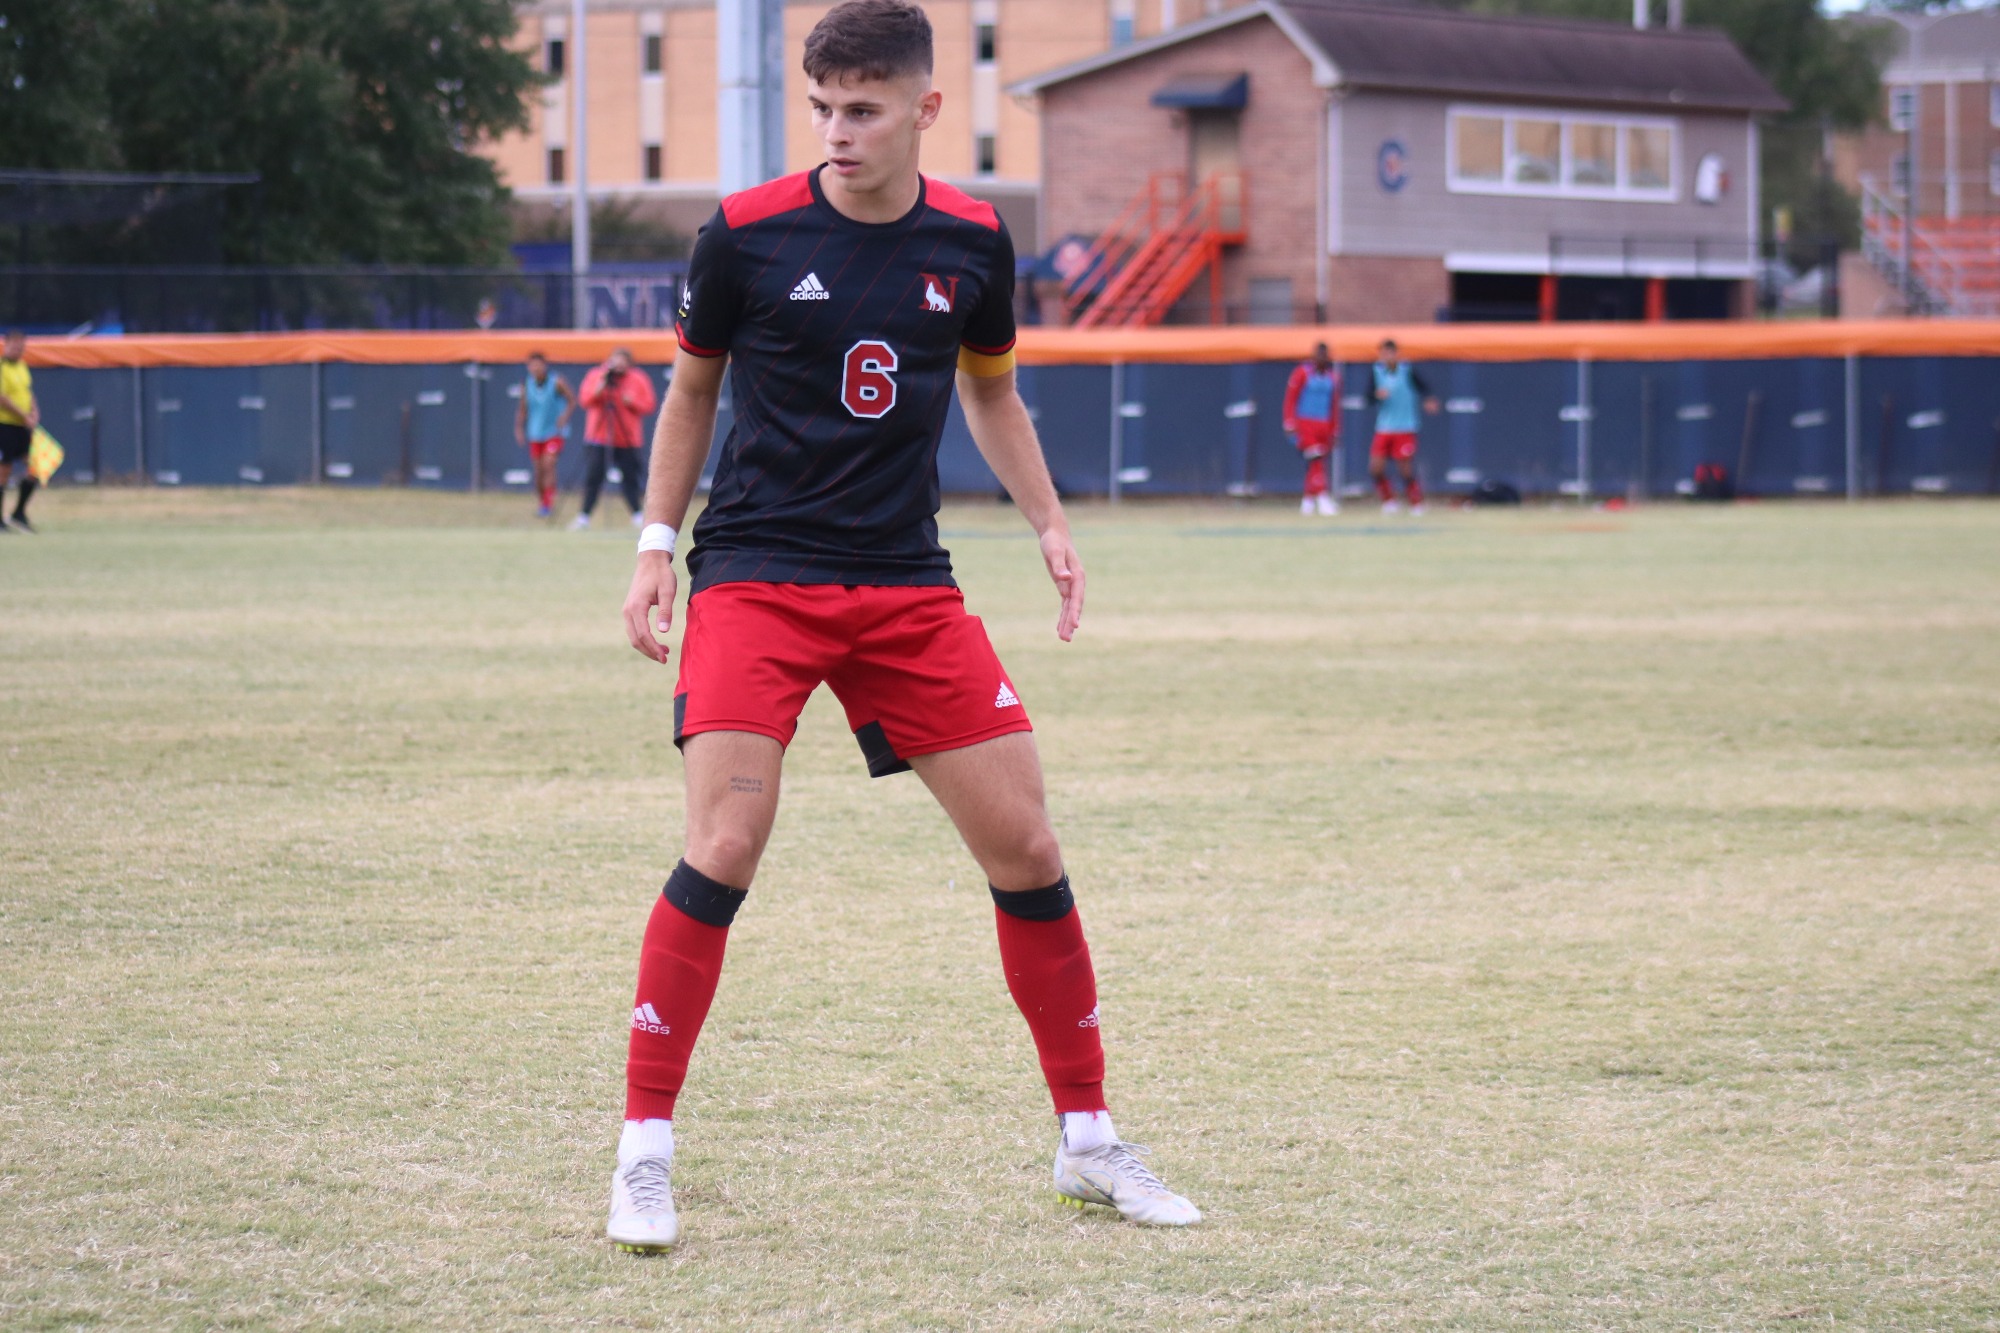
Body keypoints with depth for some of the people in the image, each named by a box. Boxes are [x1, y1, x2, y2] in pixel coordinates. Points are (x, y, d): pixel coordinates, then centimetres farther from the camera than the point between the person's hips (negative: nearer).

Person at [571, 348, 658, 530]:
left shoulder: (639, 380, 2)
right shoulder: (595, 375, 4)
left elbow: (648, 405, 1)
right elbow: (584, 400, -1)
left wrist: (632, 402, -15)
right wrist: (599, 389, -17)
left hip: (627, 440, 0)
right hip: (598, 438, 0)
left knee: (630, 478, -1)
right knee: (593, 477, -4)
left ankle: (638, 515, 10)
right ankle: (584, 517, 0)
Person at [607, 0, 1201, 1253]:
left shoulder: (973, 242, 2)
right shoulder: (746, 234, -6)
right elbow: (691, 390, 9)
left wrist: (1050, 522, 10)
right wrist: (659, 542, 3)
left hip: (908, 582, 3)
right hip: (757, 574, -3)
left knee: (1026, 844, 0)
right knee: (726, 846, -18)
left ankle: (1089, 1138, 16)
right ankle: (645, 1152, -7)